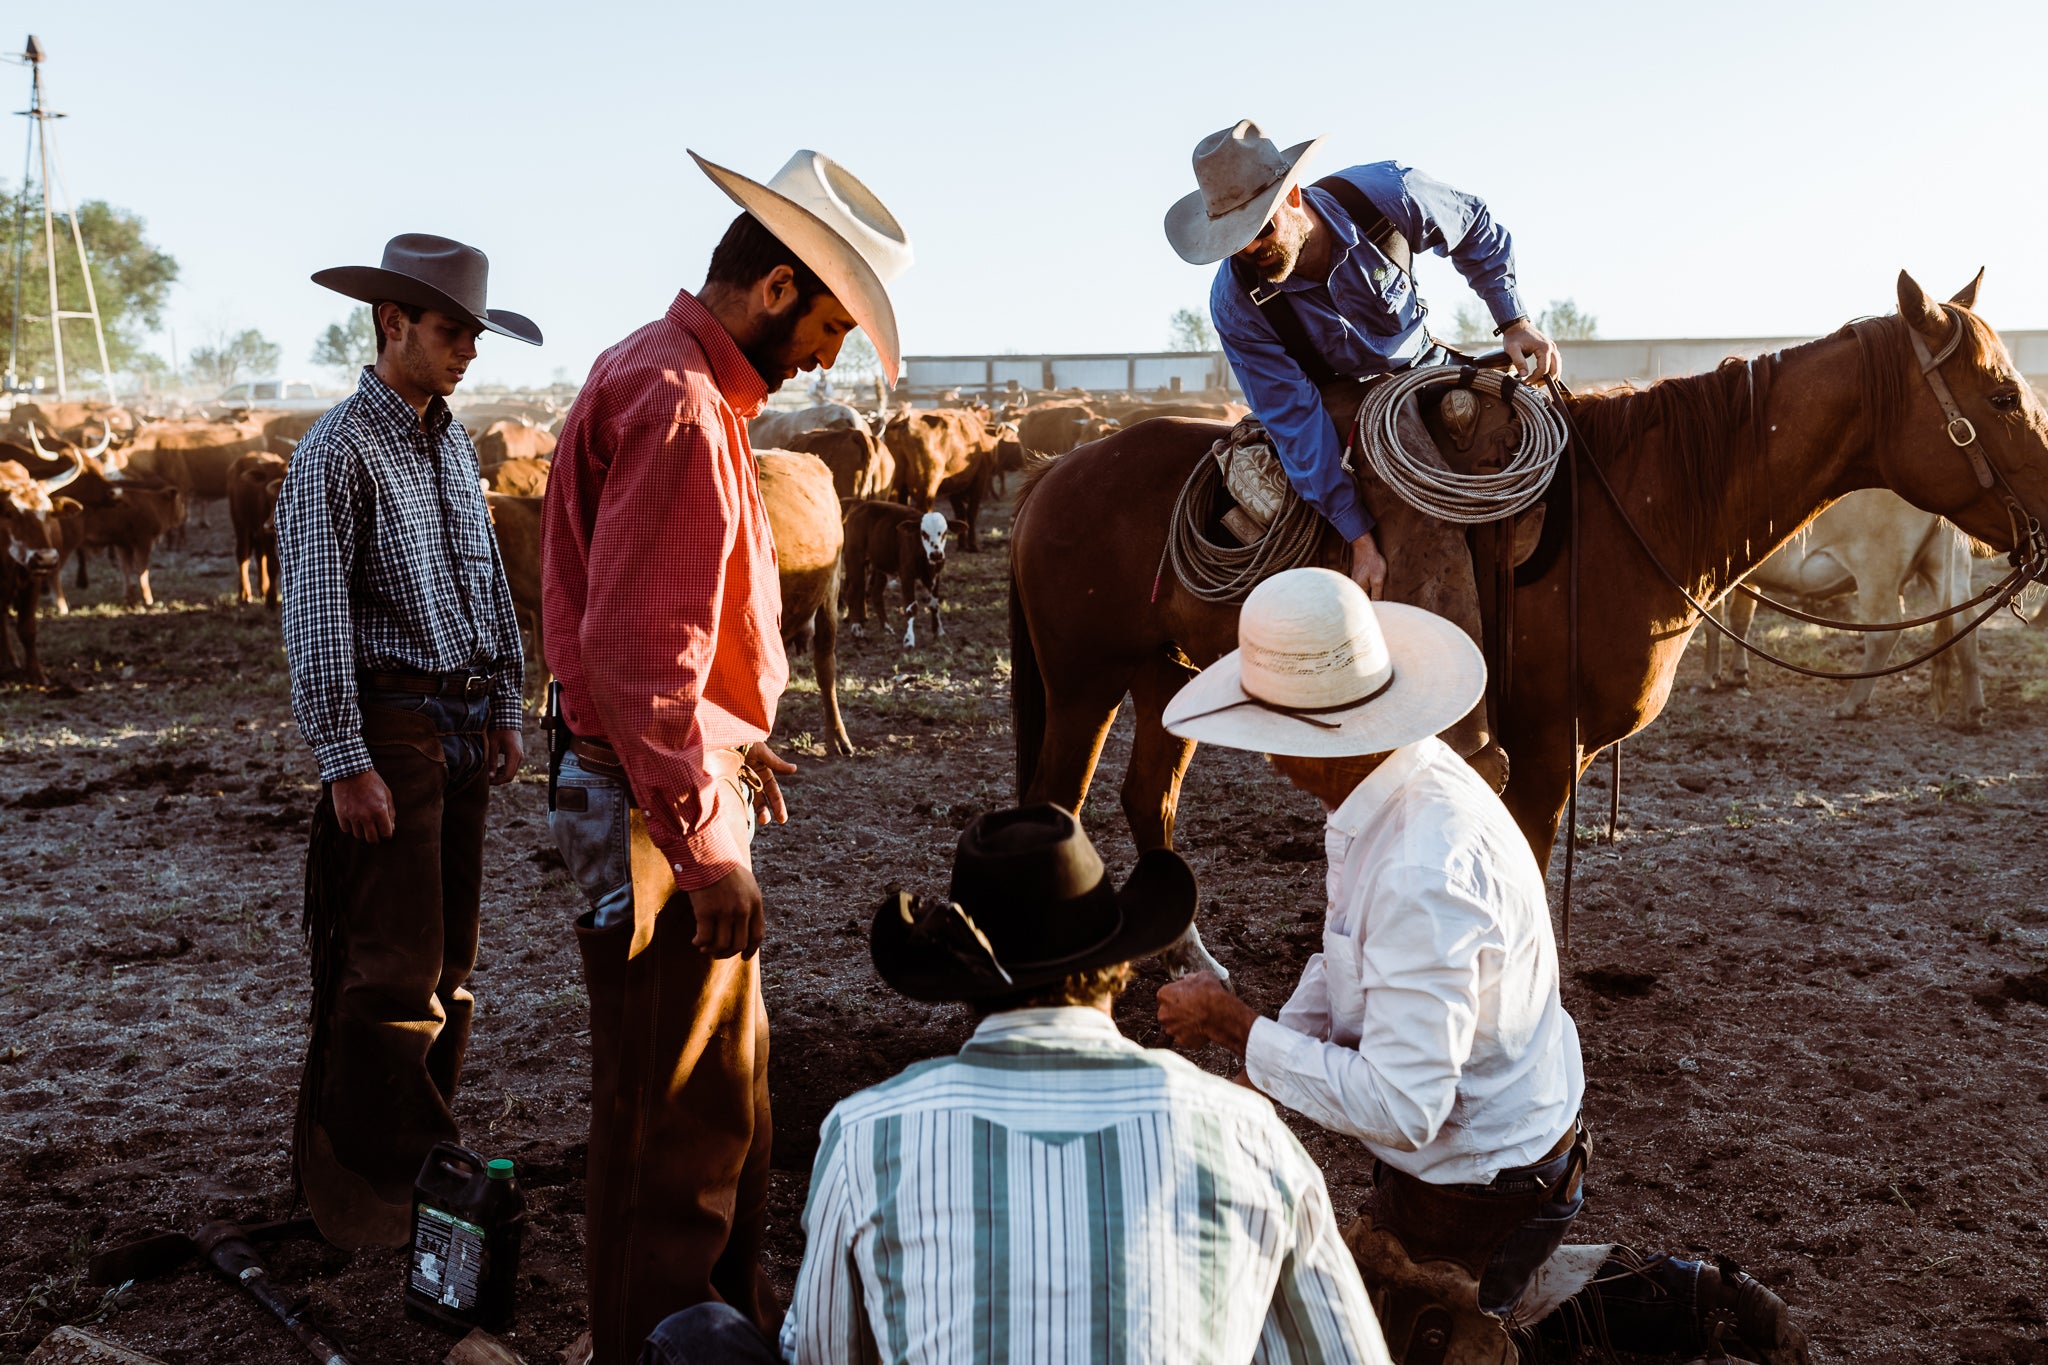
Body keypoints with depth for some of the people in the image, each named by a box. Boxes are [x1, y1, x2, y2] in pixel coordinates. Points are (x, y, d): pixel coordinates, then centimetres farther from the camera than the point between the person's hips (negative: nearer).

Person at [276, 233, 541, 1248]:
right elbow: (315, 619, -15)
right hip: (391, 722, -7)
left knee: (448, 954, 13)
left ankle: (421, 1154, 26)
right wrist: (346, 764, -17)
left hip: (465, 723, 8)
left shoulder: (452, 441, 13)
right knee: (393, 965, -4)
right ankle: (361, 1189, 9)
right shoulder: (338, 452, -11)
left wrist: (506, 707, 15)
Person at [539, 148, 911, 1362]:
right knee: (678, 1114, 3)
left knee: (728, 1086, 23)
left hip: (685, 784, 11)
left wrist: (734, 746, 21)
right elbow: (635, 653, -26)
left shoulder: (682, 385, 13)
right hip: (660, 809, -11)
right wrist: (703, 846, -23)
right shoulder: (674, 404, -21)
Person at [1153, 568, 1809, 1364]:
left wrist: (1237, 1028, -26)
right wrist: (1260, 1072, -2)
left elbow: (1400, 1106, -35)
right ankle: (1688, 1301, 26)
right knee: (1478, 1300, 32)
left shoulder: (1422, 875, -36)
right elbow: (1343, 959, 9)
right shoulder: (1410, 774, -6)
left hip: (1477, 1196, -9)